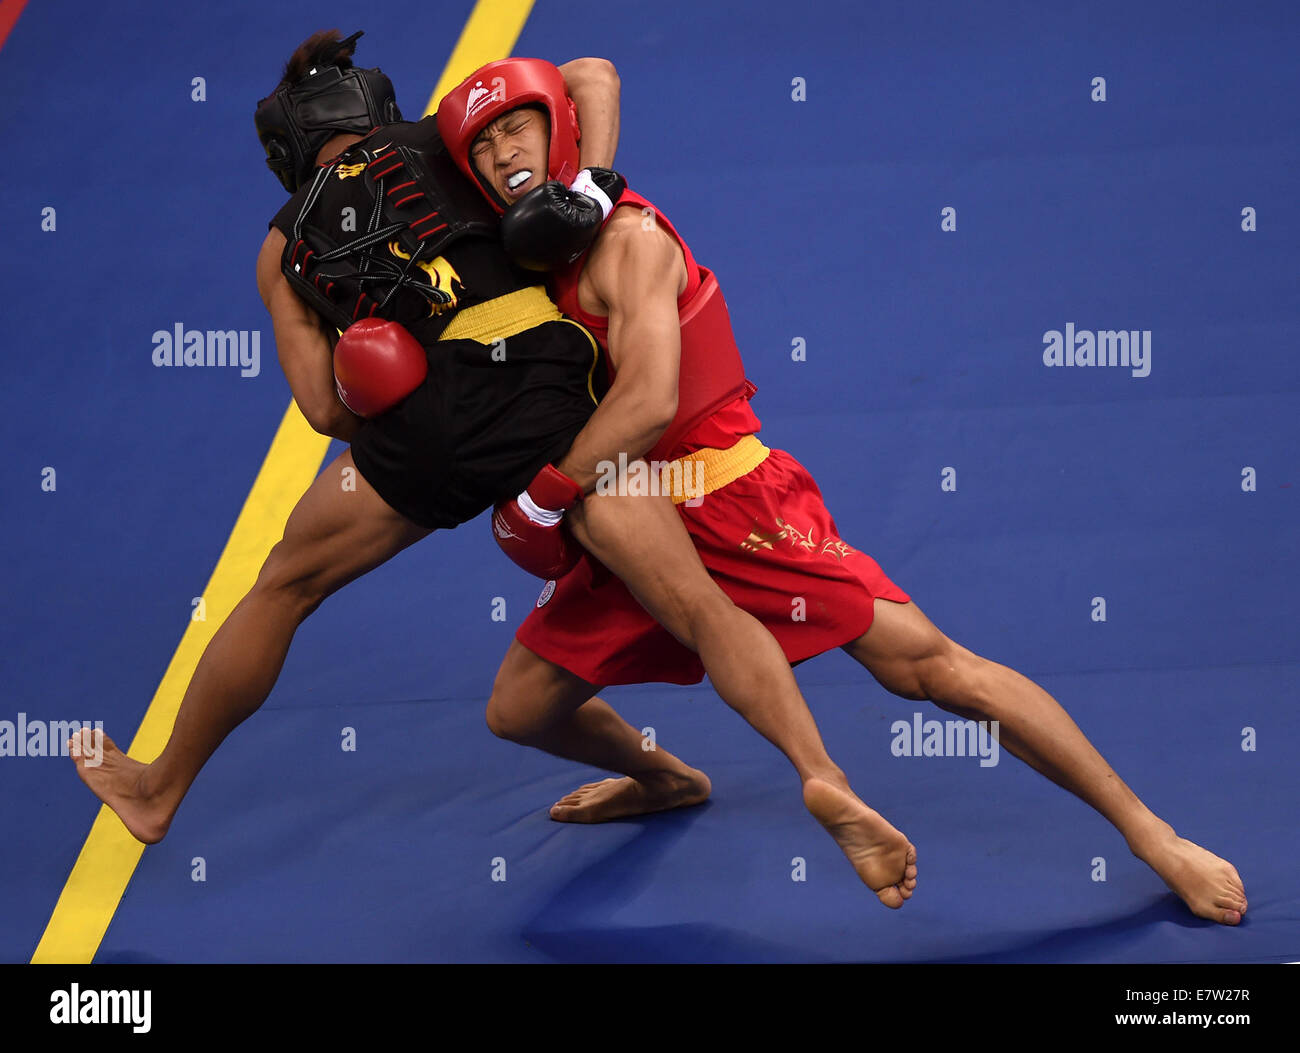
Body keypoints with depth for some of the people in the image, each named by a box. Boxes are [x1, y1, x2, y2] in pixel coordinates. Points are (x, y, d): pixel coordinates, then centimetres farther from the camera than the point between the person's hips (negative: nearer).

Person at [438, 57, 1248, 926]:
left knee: (924, 662, -16)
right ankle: (664, 781, 43)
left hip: (732, 505, -8)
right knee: (519, 709, 10)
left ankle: (1153, 835, -11)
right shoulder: (530, 253, 12)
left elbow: (648, 401, -24)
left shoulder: (626, 239, -14)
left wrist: (545, 498, -16)